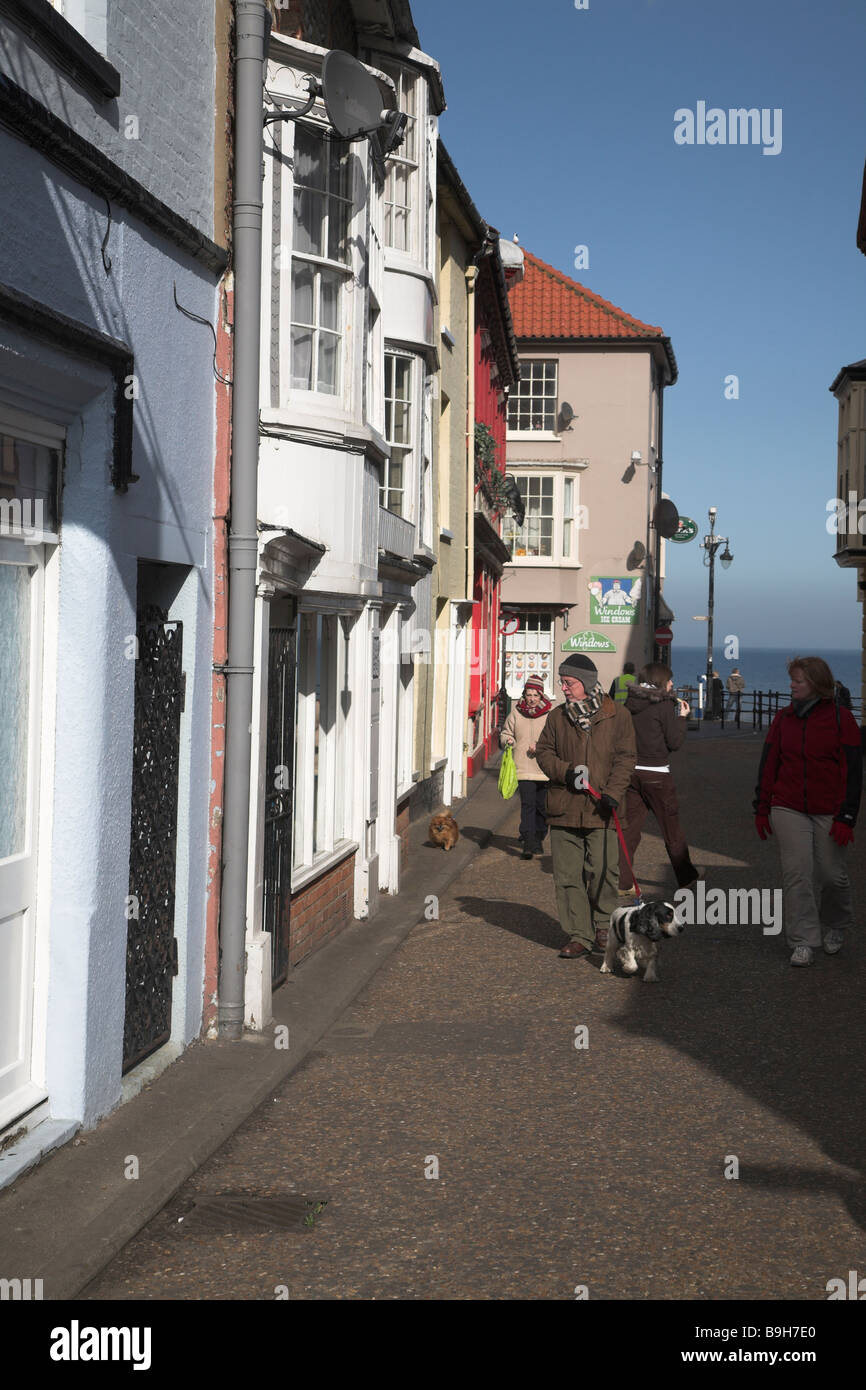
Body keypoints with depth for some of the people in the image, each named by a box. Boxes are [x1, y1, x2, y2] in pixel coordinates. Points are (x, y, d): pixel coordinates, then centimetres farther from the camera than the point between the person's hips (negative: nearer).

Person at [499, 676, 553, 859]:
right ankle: (528, 843, -14)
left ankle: (538, 839, 29)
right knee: (527, 804, -10)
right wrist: (507, 740, -4)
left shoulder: (551, 714, -2)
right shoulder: (516, 713, 5)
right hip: (523, 768, 0)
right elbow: (505, 732, 18)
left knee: (541, 806, 10)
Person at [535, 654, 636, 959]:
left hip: (600, 810, -2)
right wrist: (565, 772, -7)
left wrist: (613, 792, -13)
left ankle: (603, 927, 21)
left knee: (603, 872, 0)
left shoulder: (617, 715, 1)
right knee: (568, 875, 2)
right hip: (564, 809, 2)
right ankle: (579, 936, 8)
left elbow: (625, 757, 0)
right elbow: (544, 751, 12)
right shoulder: (558, 716, 9)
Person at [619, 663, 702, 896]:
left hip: (632, 770, 5)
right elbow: (675, 742, -10)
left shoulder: (630, 703, 6)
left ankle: (623, 881, 3)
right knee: (671, 828, 9)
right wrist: (682, 717, 3)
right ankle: (686, 876, 24)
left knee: (630, 826, 7)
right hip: (656, 774, -5)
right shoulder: (664, 705, -11)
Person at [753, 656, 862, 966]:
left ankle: (836, 927, 32)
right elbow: (768, 764, 11)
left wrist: (846, 817, -10)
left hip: (829, 813, -2)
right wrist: (762, 809, 7)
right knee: (796, 873, -5)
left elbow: (852, 771, -5)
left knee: (831, 874, 5)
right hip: (788, 810, 2)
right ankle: (803, 942, 1)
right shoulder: (784, 719, 7)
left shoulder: (841, 718, -4)